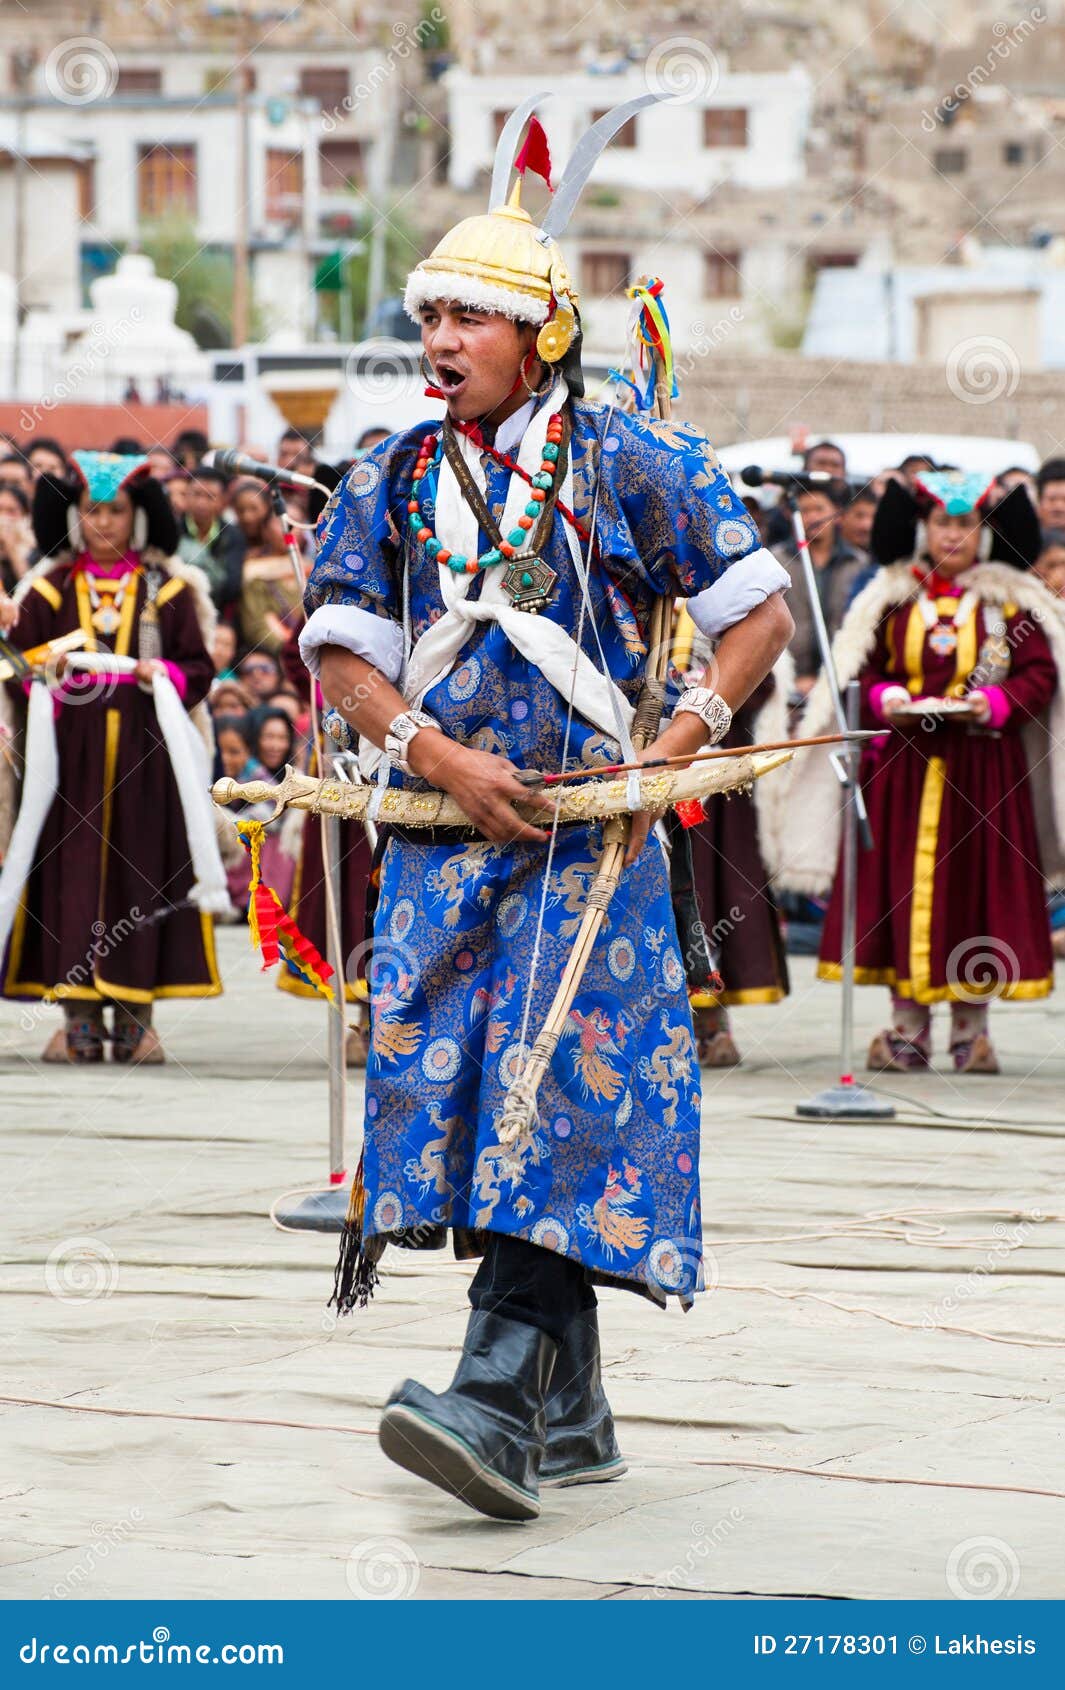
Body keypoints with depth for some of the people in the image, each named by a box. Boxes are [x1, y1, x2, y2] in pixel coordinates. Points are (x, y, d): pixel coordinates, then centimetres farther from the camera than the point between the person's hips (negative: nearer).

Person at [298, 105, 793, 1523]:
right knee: (459, 1101, 2)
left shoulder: (631, 465, 2)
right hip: (445, 841, 4)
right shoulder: (392, 482, 11)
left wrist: (683, 738, -9)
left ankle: (500, 1403, -25)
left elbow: (762, 611, 4)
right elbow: (340, 658, 5)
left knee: (560, 1101, -16)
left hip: (589, 837, -4)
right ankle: (572, 1417, 12)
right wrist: (440, 756, -12)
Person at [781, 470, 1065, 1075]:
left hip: (982, 769, -1)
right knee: (901, 885, 0)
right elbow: (860, 669, 8)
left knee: (975, 881, 0)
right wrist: (885, 700, -11)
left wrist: (993, 704, -16)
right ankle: (909, 1026, 7)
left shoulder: (1010, 600, 3)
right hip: (902, 765, 1)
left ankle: (971, 1026, 8)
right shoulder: (894, 598, 8)